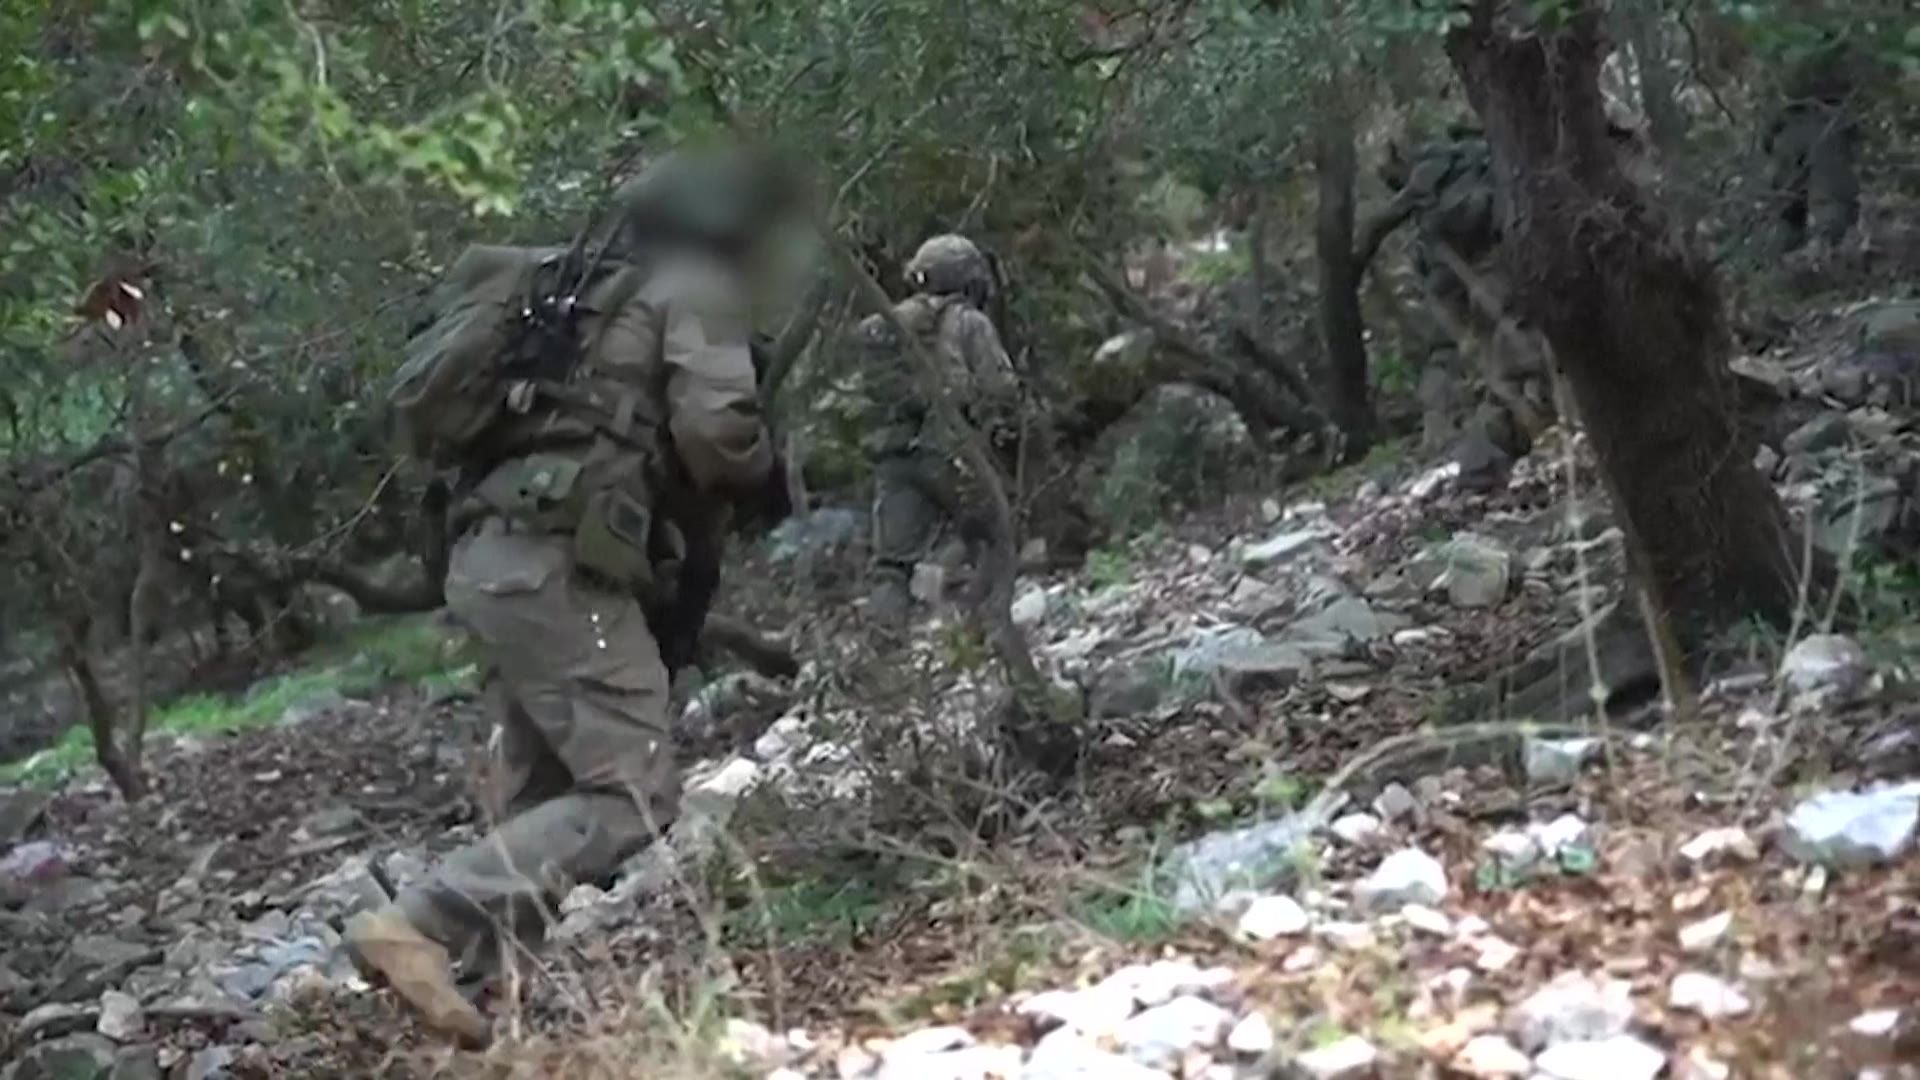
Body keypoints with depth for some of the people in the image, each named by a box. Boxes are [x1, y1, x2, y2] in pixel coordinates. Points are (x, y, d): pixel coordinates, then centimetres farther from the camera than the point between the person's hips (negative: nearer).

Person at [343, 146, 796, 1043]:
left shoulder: (597, 292, 29)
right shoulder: (700, 289, 3)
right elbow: (713, 430, -12)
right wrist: (765, 481, 9)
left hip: (494, 556, 9)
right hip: (556, 560, -9)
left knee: (544, 798, 13)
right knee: (632, 795, -10)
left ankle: (469, 972, 6)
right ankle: (419, 924, -18)